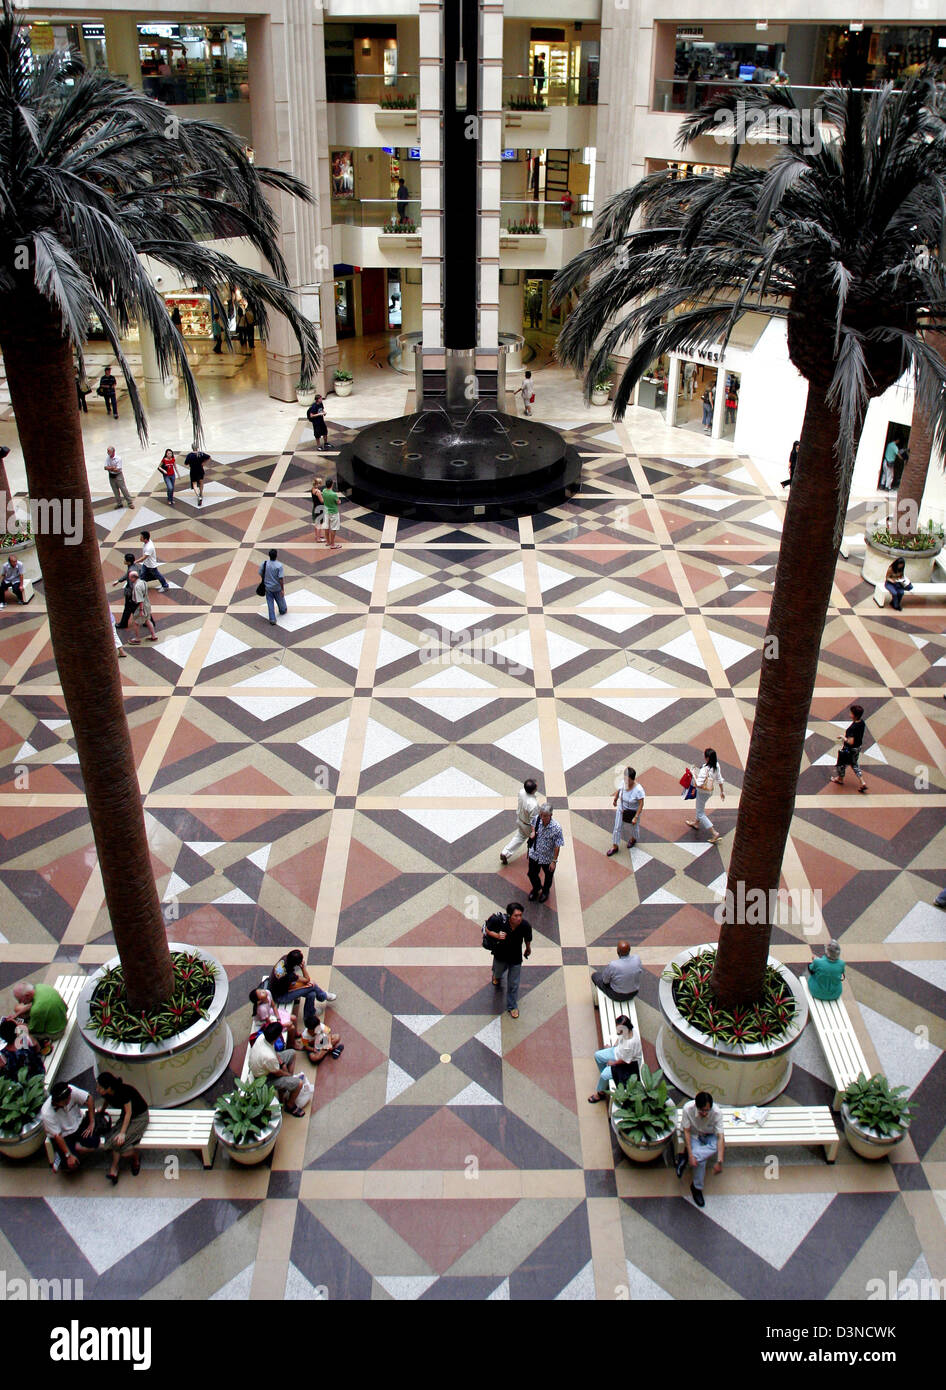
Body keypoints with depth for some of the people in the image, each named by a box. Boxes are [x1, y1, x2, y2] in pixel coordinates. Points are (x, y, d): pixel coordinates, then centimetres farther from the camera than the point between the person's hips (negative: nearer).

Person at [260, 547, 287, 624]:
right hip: (277, 588, -2)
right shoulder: (279, 566, -23)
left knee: (270, 603, 10)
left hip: (267, 587, 2)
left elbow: (261, 574, -1)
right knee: (280, 600, 24)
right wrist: (282, 589, -15)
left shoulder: (264, 564, -13)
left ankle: (272, 619, 10)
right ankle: (282, 610, 50)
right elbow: (280, 579, -22)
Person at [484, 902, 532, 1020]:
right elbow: (487, 930, -13)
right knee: (498, 971, 32)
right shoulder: (499, 920, -34)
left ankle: (512, 1006, 36)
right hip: (500, 956, 0)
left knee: (514, 984, 11)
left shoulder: (525, 925, -29)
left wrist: (528, 949, 14)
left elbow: (527, 939, -5)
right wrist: (497, 935, -33)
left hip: (516, 958, 0)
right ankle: (496, 976, 70)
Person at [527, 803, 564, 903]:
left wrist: (554, 861, -15)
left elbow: (557, 846, -20)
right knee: (532, 874, 21)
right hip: (534, 854, 3)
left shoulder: (556, 828, -31)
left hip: (548, 858, -3)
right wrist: (533, 832, -13)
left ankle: (546, 891, 55)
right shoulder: (536, 819, -19)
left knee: (548, 875, 24)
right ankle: (536, 888, 55)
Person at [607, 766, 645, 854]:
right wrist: (615, 800, 20)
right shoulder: (623, 783, -19)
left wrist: (636, 817, -25)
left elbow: (641, 804, -26)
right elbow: (618, 791, 3)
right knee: (617, 828, 12)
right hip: (621, 809, 4)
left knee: (632, 828, 21)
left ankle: (633, 839, 55)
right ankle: (615, 847, 30)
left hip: (633, 812, -4)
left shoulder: (638, 789, -34)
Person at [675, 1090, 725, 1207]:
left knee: (721, 1146, -31)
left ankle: (684, 1157, -21)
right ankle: (697, 1188, -3)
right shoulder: (688, 1108, -31)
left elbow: (720, 1137, -30)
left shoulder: (717, 1112, -30)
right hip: (693, 1135, -1)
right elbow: (687, 1131, -23)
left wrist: (719, 1162, -38)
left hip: (710, 1135, 1)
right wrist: (691, 1155, -32)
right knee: (700, 1160, -27)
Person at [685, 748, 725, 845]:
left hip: (703, 793, -8)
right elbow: (719, 780, 1)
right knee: (700, 808, 31)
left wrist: (694, 774, -17)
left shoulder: (705, 769, -34)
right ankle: (696, 823, 54)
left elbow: (698, 785, -31)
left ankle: (714, 833, 4)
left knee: (701, 813, 7)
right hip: (710, 791, 8)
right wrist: (722, 791, 13)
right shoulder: (716, 766, -11)